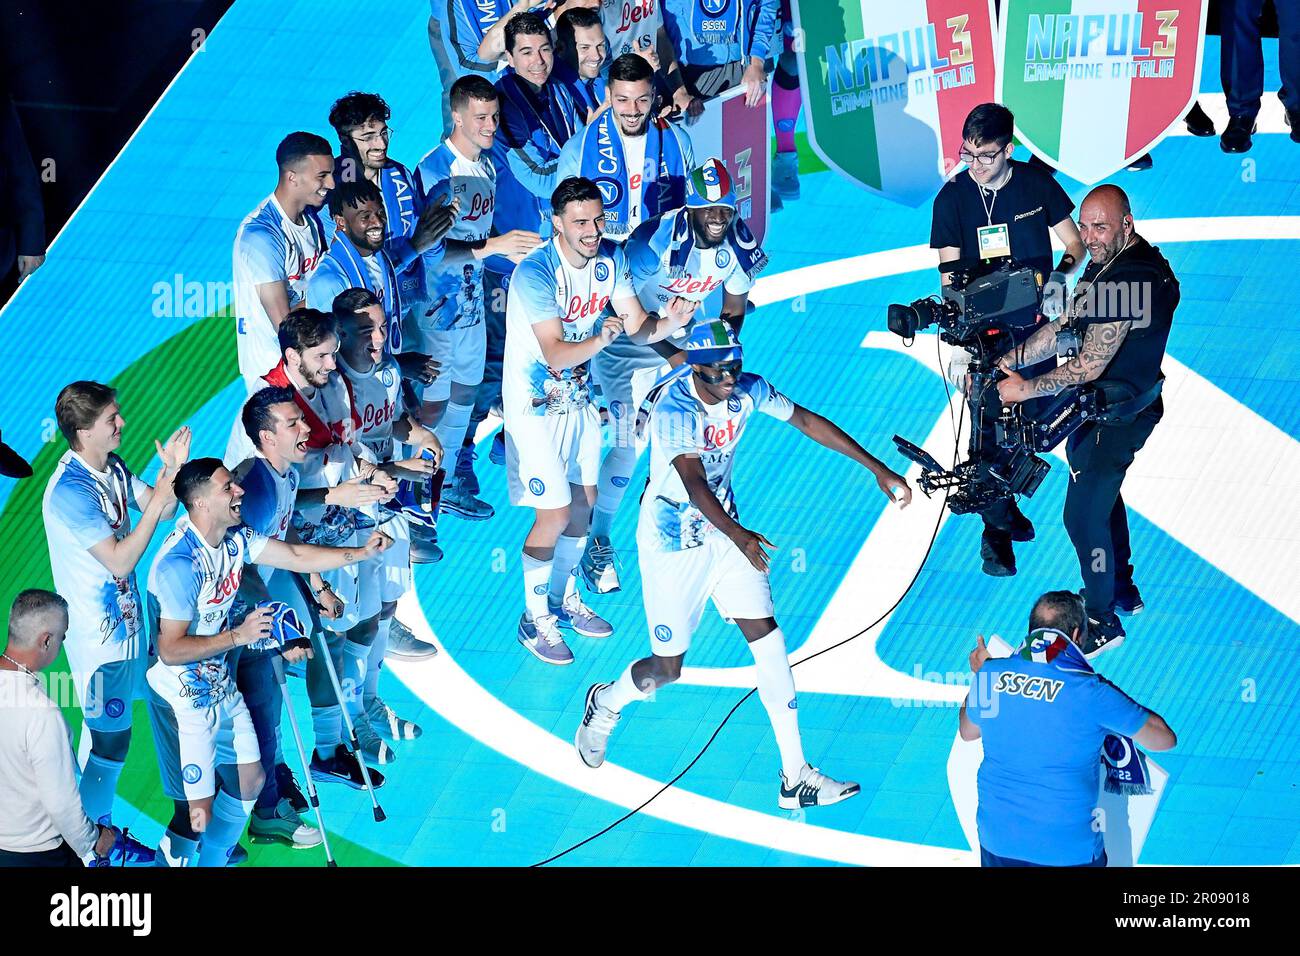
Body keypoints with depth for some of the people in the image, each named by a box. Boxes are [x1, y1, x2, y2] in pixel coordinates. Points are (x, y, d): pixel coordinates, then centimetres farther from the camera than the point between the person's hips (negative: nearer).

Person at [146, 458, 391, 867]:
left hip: (221, 687, 9)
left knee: (250, 781, 18)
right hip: (182, 700, -9)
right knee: (199, 812, -3)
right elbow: (171, 650, -29)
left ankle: (211, 861, 37)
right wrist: (238, 636, -26)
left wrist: (362, 552, -1)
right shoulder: (180, 564, -29)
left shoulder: (234, 537, -3)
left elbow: (296, 557, 7)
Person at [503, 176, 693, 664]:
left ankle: (564, 597, 35)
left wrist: (669, 323, -27)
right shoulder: (535, 273, -28)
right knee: (554, 514, -6)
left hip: (578, 397, 7)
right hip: (535, 404, -7)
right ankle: (534, 618, 13)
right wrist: (600, 338, -51)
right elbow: (555, 353, -34)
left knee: (583, 502, 15)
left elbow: (639, 324, -6)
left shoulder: (610, 259, -7)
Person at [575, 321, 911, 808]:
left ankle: (796, 777, 0)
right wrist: (738, 536, -51)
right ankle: (606, 703, 38)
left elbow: (808, 421, 2)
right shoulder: (672, 409, -27)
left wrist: (878, 470, 0)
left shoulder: (748, 390, -8)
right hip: (671, 543, -6)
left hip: (724, 527, 6)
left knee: (768, 640, -4)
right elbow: (694, 481, -37)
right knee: (668, 668, 3)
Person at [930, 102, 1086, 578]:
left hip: (1036, 322, 2)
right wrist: (959, 342, -18)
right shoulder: (952, 197, -9)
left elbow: (1075, 243, 5)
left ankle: (1005, 496, 34)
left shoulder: (1037, 185, -5)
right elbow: (950, 276, -10)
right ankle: (996, 527, 9)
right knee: (988, 422, -4)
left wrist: (1059, 274, -18)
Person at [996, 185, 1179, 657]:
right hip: (1097, 405, 11)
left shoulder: (1130, 278, -29)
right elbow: (1062, 326, 8)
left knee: (1083, 515, -3)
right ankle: (1122, 589, 45)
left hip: (1114, 415, -11)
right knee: (1102, 494, 27)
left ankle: (1102, 622, 11)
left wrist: (1027, 388, -19)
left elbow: (1089, 365, -29)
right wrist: (1005, 362, -1)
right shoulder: (1109, 262, 5)